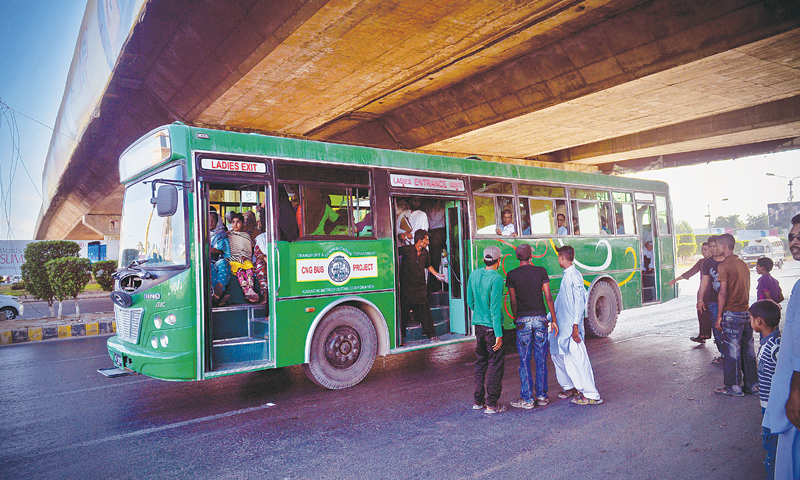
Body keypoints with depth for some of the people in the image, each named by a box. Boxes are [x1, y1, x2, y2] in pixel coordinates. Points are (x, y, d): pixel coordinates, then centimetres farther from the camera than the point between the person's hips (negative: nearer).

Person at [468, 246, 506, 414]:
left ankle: (478, 400, 24)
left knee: (480, 363, 17)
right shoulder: (496, 279, -17)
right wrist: (499, 334, -16)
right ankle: (492, 404, 10)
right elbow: (495, 308, -19)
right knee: (496, 365, 4)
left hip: (478, 325, 7)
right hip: (492, 326, -7)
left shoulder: (474, 274, 4)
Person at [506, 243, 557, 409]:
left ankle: (527, 399, 8)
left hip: (523, 320, -2)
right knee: (541, 359, 11)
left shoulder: (511, 275, -3)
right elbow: (548, 297, 0)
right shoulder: (541, 271, 2)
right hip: (540, 318, 2)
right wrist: (554, 319, 4)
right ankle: (542, 396, 19)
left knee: (524, 360, 4)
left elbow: (513, 301, -2)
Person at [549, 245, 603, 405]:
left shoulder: (575, 276, -15)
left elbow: (580, 302, -19)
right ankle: (569, 387, 30)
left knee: (578, 359, -5)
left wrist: (576, 327, -20)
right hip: (561, 326, 10)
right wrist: (552, 318, 24)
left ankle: (591, 395, 3)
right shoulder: (566, 276, 13)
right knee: (558, 356, 16)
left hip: (571, 327, -10)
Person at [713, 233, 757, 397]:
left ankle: (734, 387, 7)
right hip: (746, 312, 8)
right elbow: (746, 290, 17)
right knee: (748, 350, 13)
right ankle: (752, 384, 21)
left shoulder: (724, 265, -13)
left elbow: (723, 293, -16)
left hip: (732, 314, -8)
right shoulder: (743, 264, 11)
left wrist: (719, 316, -11)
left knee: (732, 351, 0)